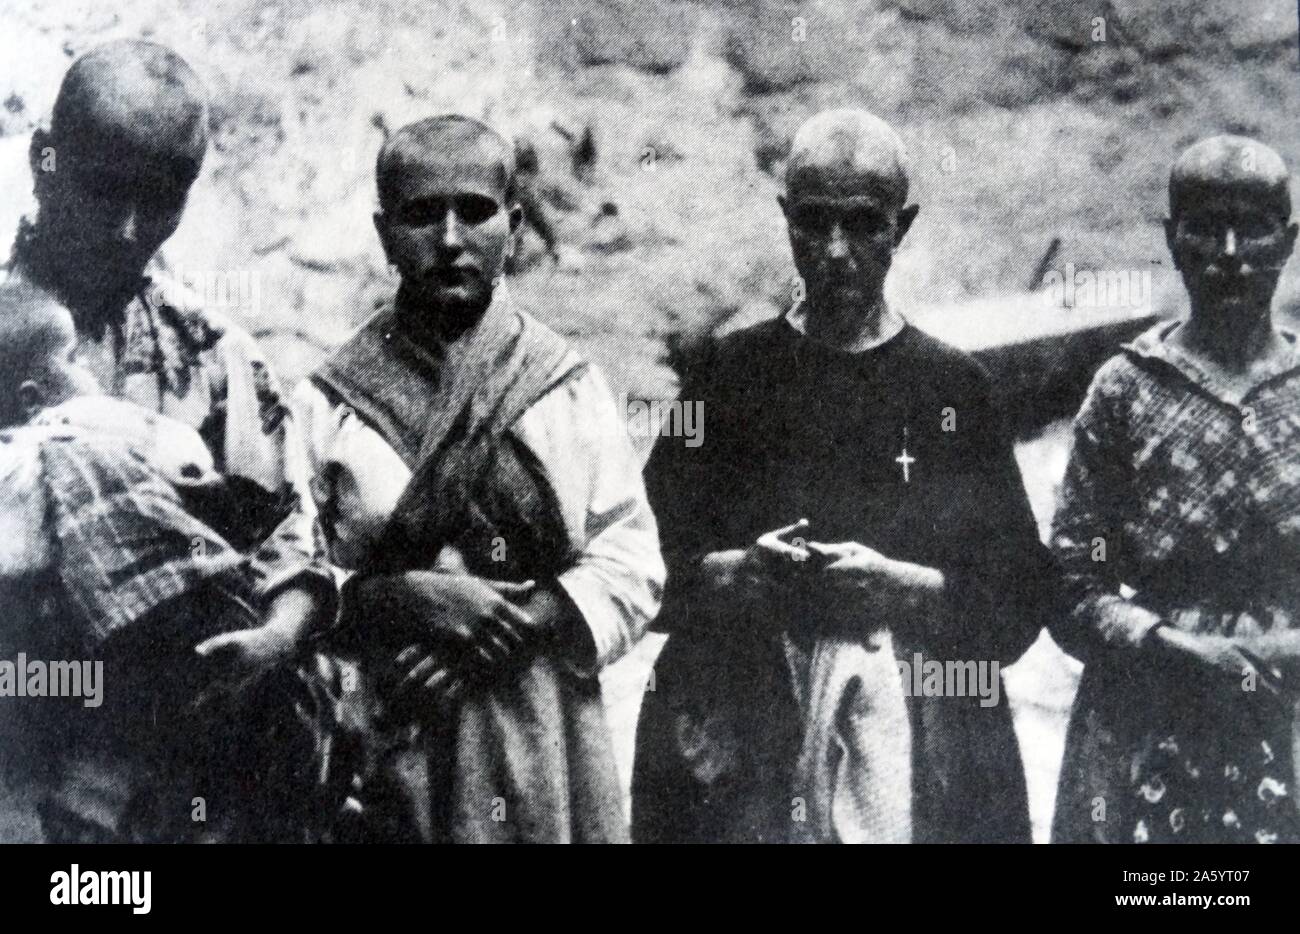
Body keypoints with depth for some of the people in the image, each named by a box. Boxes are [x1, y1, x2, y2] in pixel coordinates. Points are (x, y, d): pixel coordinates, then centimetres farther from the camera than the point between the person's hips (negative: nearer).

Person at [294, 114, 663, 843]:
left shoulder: (571, 385, 4)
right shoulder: (330, 400, 2)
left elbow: (633, 565, 1)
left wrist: (525, 621, -14)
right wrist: (402, 599, -16)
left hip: (551, 752, 1)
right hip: (386, 747, -1)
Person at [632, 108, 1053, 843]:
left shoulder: (952, 387, 5)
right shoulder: (732, 371, 7)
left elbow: (1015, 597, 1)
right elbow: (652, 564, 3)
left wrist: (896, 585, -14)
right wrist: (739, 572, -15)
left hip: (917, 740, 0)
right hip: (737, 735, 1)